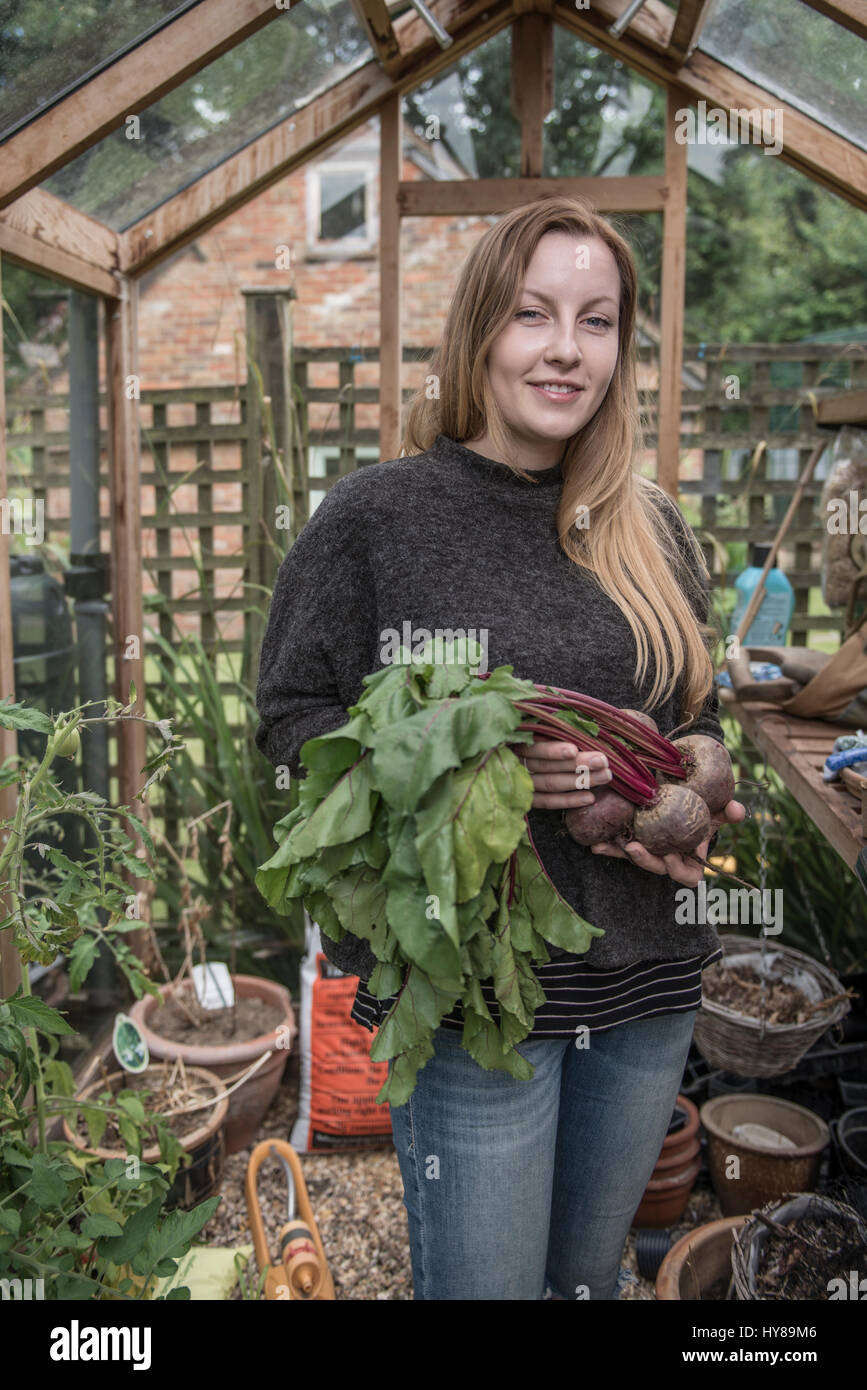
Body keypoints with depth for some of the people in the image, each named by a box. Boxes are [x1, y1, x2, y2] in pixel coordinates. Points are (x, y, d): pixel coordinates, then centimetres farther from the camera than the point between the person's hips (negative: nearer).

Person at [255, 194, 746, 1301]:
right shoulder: (374, 515, -9)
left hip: (649, 981, 5)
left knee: (592, 1272, 24)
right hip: (468, 987, -4)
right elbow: (289, 721, -7)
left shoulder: (649, 527, 6)